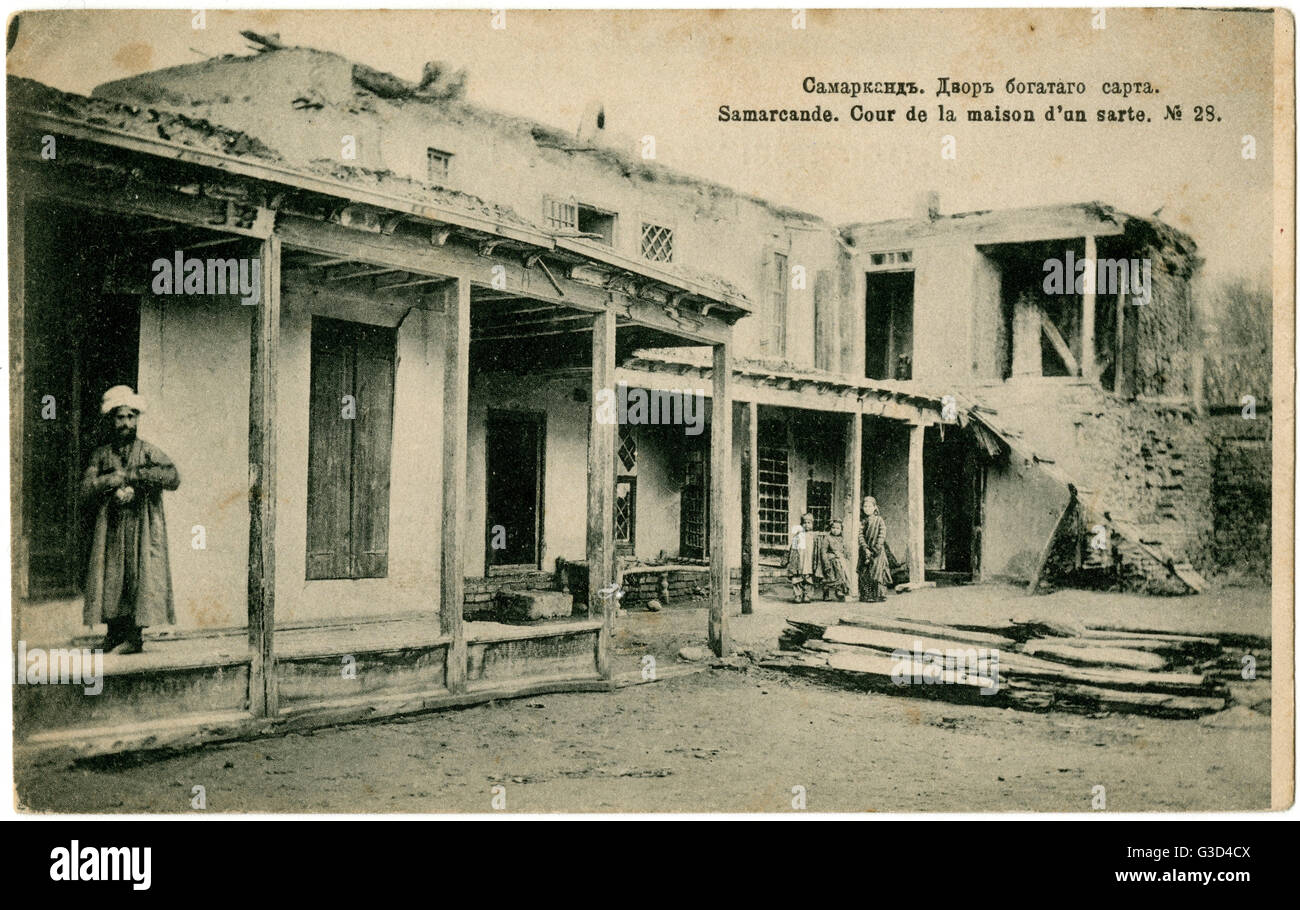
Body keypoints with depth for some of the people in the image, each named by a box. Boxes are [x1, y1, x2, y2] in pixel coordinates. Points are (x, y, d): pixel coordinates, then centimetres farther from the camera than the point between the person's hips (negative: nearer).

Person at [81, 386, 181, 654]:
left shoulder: (149, 451, 4)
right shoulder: (101, 455, 12)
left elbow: (173, 477, -13)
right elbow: (86, 491, 2)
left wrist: (132, 475, -15)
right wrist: (111, 483, -15)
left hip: (143, 529, -3)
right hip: (110, 529, 3)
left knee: (141, 578, -8)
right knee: (112, 579, 1)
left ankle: (135, 636, -2)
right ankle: (115, 635, 9)